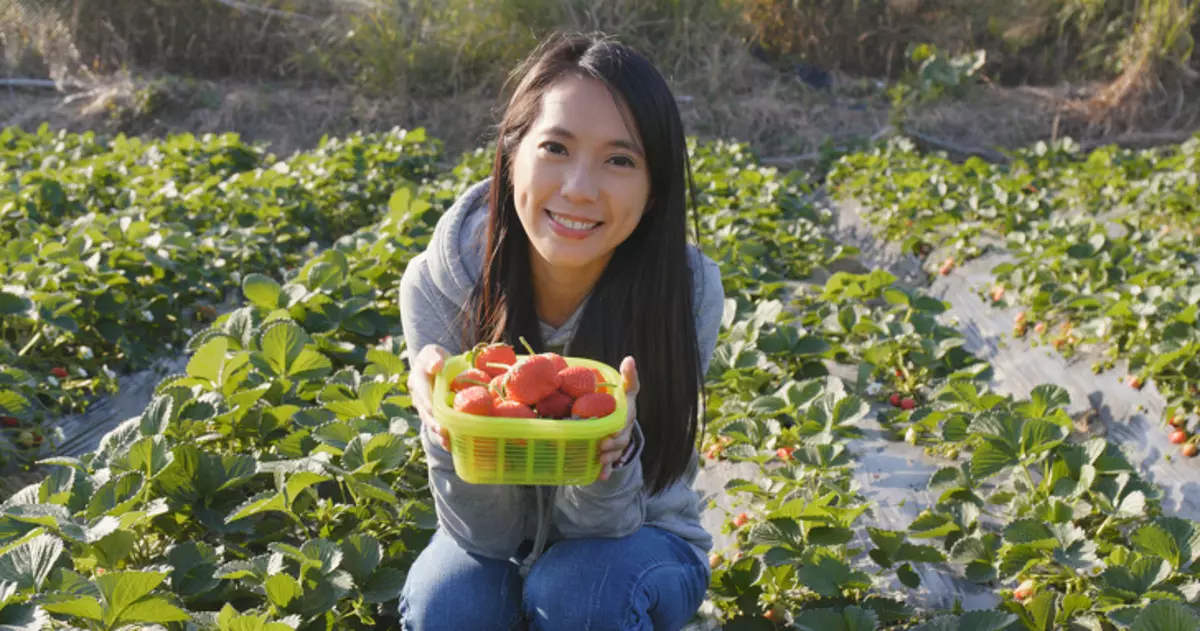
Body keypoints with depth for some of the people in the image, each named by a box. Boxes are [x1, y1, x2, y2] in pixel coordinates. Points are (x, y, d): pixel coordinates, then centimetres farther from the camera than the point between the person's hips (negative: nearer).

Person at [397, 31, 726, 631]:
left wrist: (611, 448, -43)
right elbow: (488, 535, -19)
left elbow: (596, 525, -21)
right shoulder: (437, 286, -22)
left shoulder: (688, 290, -25)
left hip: (635, 541, -1)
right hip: (497, 548, 1)